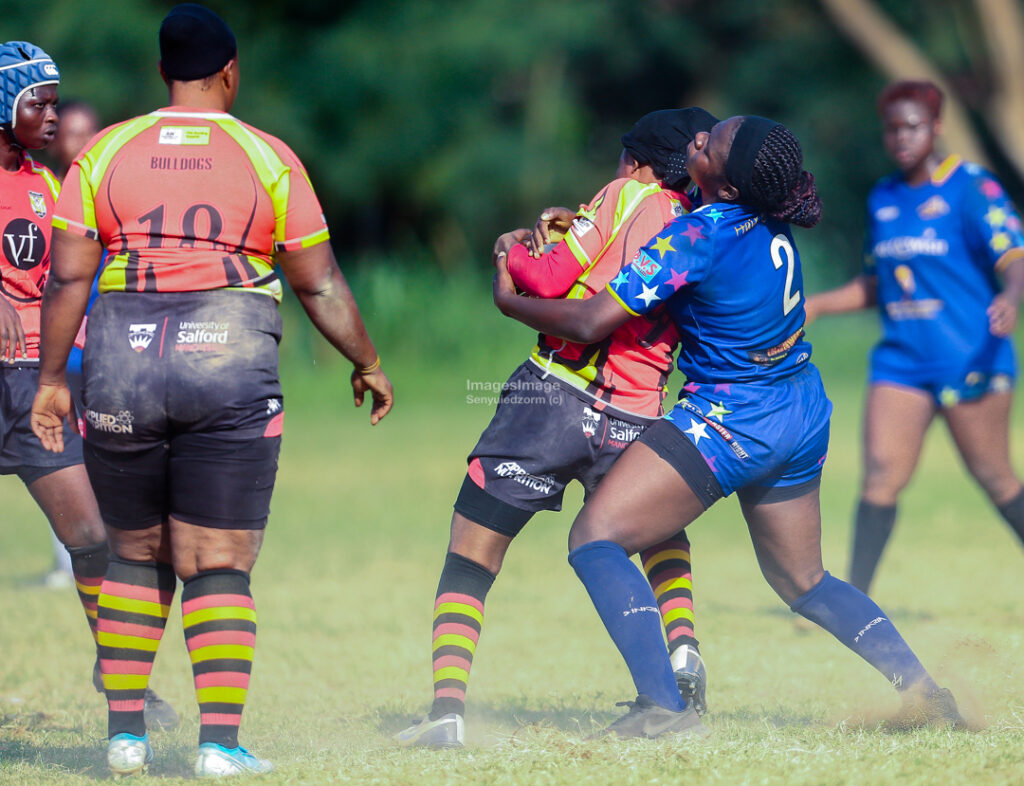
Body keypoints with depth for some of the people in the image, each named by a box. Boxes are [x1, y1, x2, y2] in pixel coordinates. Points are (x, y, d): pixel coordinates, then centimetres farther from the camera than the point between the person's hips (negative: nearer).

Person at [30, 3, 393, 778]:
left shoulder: (105, 153, 6)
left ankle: (126, 733, 14)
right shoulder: (267, 157, 3)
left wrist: (53, 379, 5)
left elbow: (68, 277, 1)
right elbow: (319, 284, 6)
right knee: (219, 568, 2)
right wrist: (367, 363, 18)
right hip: (231, 367, -2)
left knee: (135, 556, 16)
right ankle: (221, 743, -4)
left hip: (121, 367, 2)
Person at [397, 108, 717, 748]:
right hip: (633, 421, 4)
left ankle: (448, 709, -9)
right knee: (662, 530, 32)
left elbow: (548, 280, -4)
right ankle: (681, 642, 6)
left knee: (470, 560, 3)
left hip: (554, 393, -4)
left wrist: (514, 249, 14)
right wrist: (571, 227, 16)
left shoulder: (627, 197, 0)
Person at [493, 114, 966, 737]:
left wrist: (509, 299, -5)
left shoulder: (696, 237, -22)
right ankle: (924, 692, 18)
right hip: (804, 414, 9)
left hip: (732, 423, -9)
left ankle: (664, 708, -20)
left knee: (596, 537, -8)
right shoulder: (769, 214, 2)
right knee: (803, 581, 25)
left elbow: (591, 322, -21)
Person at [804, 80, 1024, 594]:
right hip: (901, 360, 5)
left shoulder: (970, 187, -5)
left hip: (970, 359, -5)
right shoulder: (883, 200, 13)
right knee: (881, 472, -6)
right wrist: (815, 306, 13)